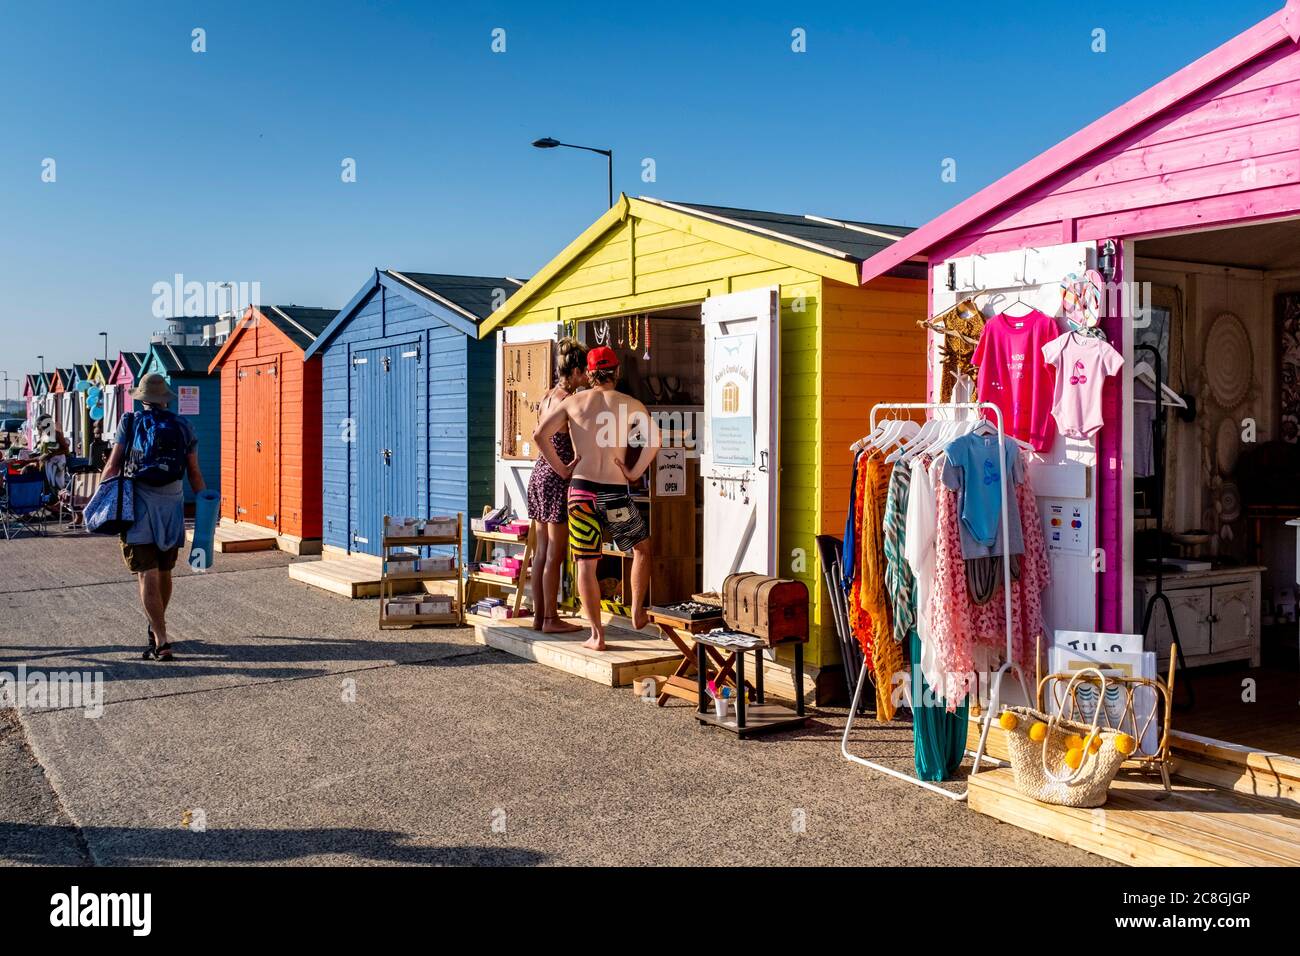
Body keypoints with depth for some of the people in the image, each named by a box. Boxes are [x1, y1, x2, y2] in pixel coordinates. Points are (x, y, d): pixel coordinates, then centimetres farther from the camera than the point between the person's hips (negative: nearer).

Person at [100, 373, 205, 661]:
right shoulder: (183, 427, 7)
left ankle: (161, 642, -12)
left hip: (139, 506, -3)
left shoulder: (130, 422, 3)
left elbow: (112, 466, -1)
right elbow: (194, 474, 6)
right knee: (164, 572, 18)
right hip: (171, 507, 3)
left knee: (148, 576, -4)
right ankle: (156, 627, 37)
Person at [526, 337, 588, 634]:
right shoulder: (569, 401, -14)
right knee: (555, 555, -2)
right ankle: (551, 619, 3)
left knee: (542, 552, 11)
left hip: (540, 474, 9)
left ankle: (538, 616, 16)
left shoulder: (549, 396, 12)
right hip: (558, 479, -9)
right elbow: (579, 447, -13)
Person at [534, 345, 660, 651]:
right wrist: (635, 472, -4)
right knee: (642, 547, 23)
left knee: (585, 564, 5)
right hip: (616, 492, -1)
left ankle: (597, 635, 4)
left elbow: (540, 434, -4)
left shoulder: (572, 402, 6)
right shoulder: (630, 404, 2)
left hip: (581, 489, 1)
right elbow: (654, 439, -14)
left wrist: (561, 469, 3)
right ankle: (637, 613, 22)